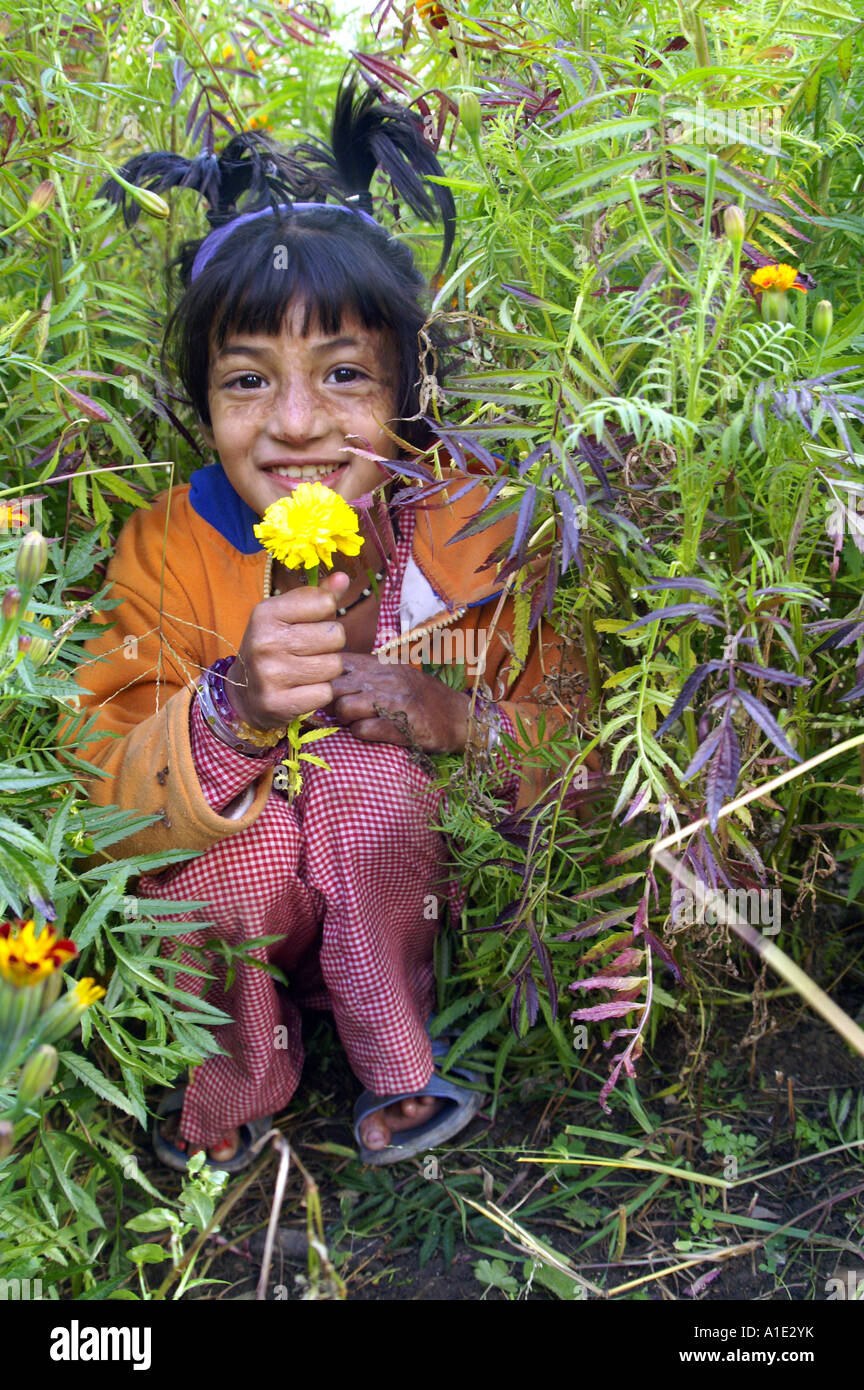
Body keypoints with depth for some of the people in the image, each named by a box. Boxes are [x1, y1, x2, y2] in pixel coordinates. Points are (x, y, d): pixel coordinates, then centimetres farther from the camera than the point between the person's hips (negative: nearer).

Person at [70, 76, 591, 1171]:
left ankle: (395, 1068, -5)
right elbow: (110, 815, -19)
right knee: (243, 835, -33)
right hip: (234, 919, 0)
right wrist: (232, 712, -40)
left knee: (369, 779, -30)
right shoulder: (166, 554, -15)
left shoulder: (470, 532, -13)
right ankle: (234, 1085, -1)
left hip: (415, 903, 1)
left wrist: (460, 721, -29)